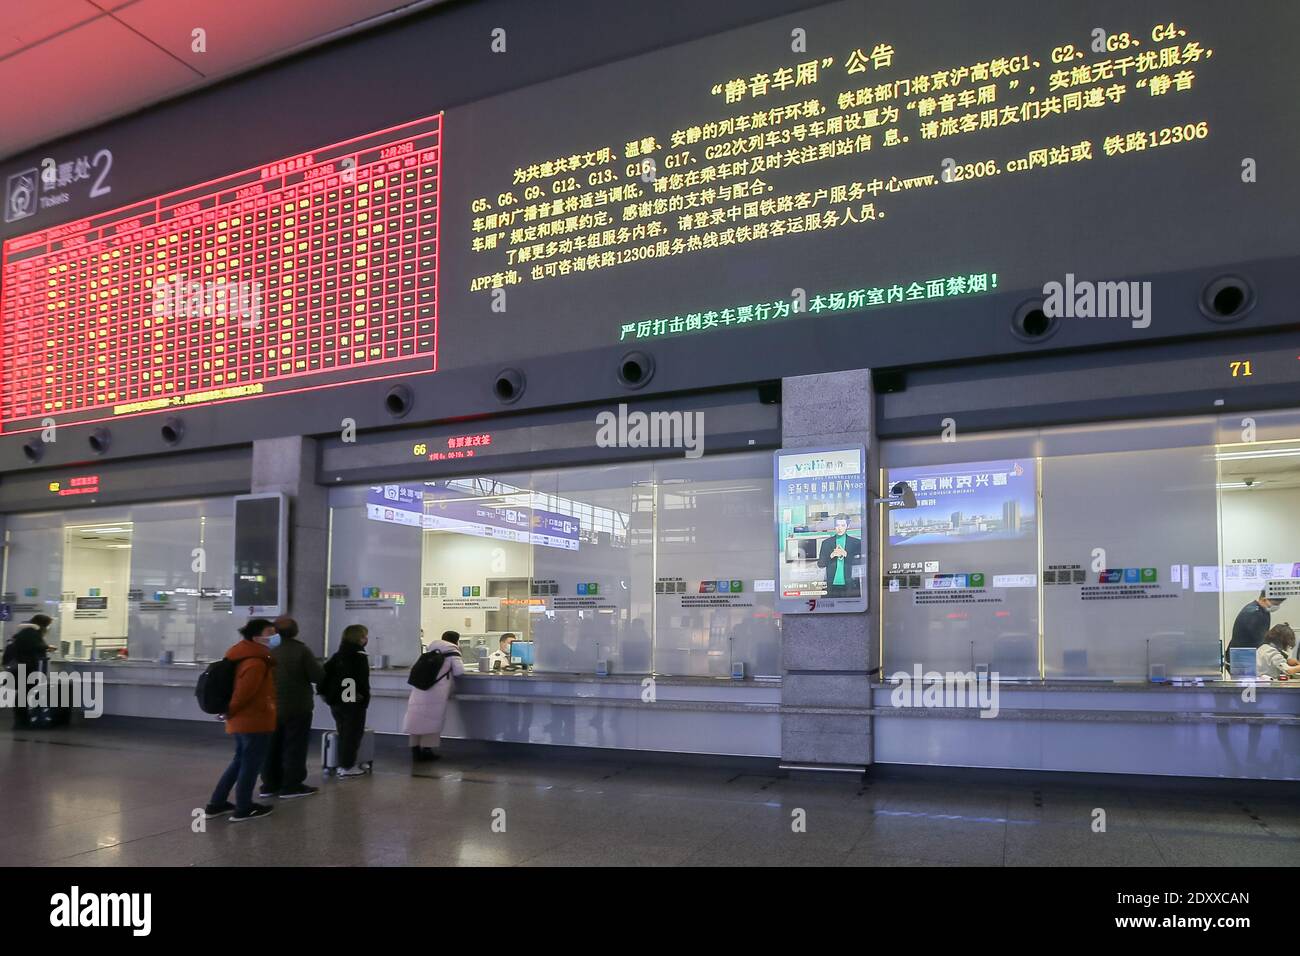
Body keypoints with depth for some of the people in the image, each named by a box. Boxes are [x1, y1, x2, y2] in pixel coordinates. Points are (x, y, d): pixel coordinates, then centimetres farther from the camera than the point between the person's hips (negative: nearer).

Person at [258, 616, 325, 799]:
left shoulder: (270, 652, 2)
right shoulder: (302, 650, -14)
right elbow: (318, 676, -15)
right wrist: (316, 666, 4)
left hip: (272, 707, 6)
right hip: (297, 708, -5)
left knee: (272, 747, 12)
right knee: (295, 747, 0)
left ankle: (269, 785, 17)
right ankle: (292, 785, 1)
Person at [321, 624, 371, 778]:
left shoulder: (337, 655, 12)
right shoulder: (360, 656, -11)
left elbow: (324, 672, 7)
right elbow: (362, 679, -22)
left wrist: (324, 692, 10)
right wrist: (363, 695, -14)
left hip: (336, 701, 8)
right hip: (354, 702, -8)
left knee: (343, 733, 18)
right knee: (353, 734, 0)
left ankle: (342, 764, 23)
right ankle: (348, 767, 2)